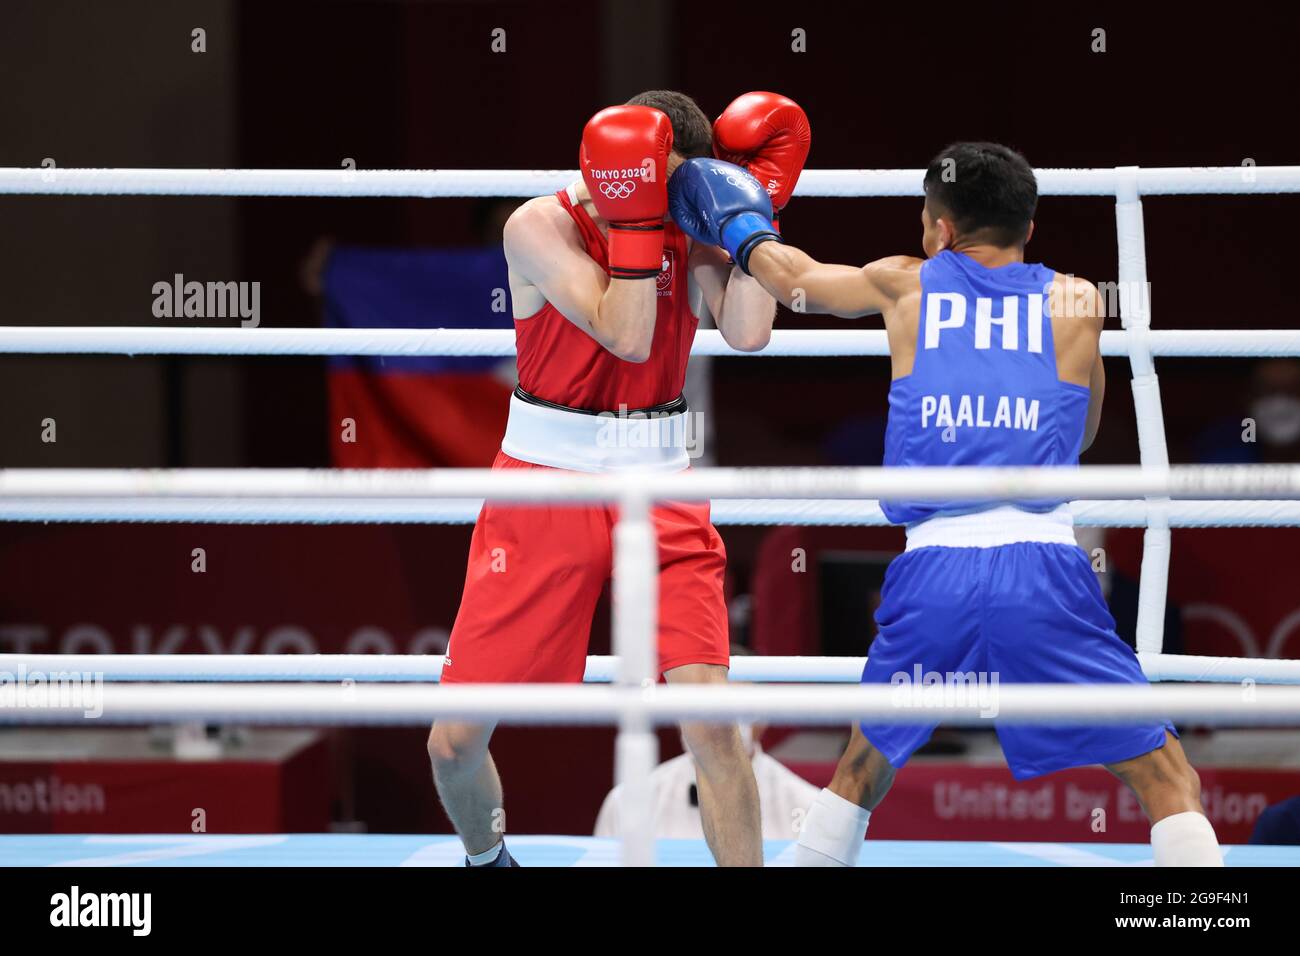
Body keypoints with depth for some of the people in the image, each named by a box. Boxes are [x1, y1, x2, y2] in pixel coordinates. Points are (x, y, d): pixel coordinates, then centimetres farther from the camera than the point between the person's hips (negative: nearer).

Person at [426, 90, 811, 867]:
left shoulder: (688, 231, 0)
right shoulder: (541, 227, -10)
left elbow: (748, 333, -18)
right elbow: (626, 335, -22)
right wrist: (634, 217, -24)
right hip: (546, 485, -1)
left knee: (711, 718, -16)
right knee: (455, 741, 0)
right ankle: (485, 856, 31)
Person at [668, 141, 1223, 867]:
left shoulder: (906, 286, 15)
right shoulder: (1077, 302, 12)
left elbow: (791, 277, 31)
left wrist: (741, 229, 52)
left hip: (934, 570, 2)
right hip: (1043, 569, -2)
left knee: (863, 767, 25)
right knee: (1166, 777, 2)